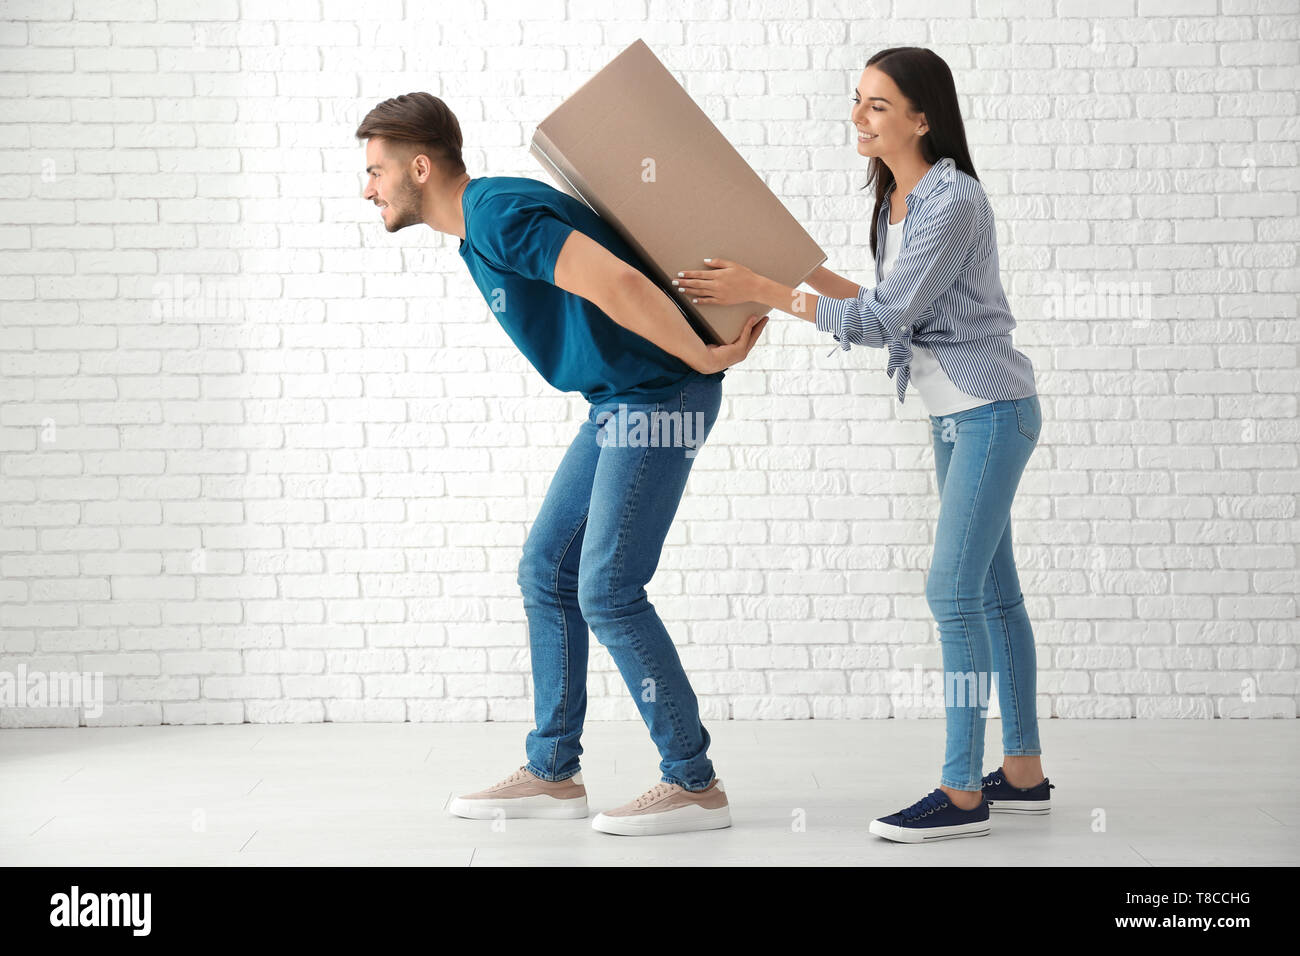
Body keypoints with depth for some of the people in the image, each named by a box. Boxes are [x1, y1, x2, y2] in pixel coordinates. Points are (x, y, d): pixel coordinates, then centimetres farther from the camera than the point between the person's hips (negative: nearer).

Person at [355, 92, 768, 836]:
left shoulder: (500, 215, -20)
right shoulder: (480, 227, 13)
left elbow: (619, 283, -31)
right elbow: (614, 282, 21)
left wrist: (703, 357, -20)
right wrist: (706, 345, 13)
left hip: (661, 398, -10)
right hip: (619, 403, 10)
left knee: (608, 589, -10)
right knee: (547, 571, 10)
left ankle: (694, 783, -1)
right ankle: (553, 772, 18)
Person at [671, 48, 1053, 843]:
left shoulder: (953, 201, -20)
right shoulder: (896, 199, 9)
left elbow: (883, 318, -22)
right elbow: (889, 311, 13)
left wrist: (763, 291, -21)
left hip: (992, 409, -10)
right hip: (954, 413, 10)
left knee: (953, 591, -12)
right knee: (992, 592, 13)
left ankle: (961, 793, -7)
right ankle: (1024, 772, 21)